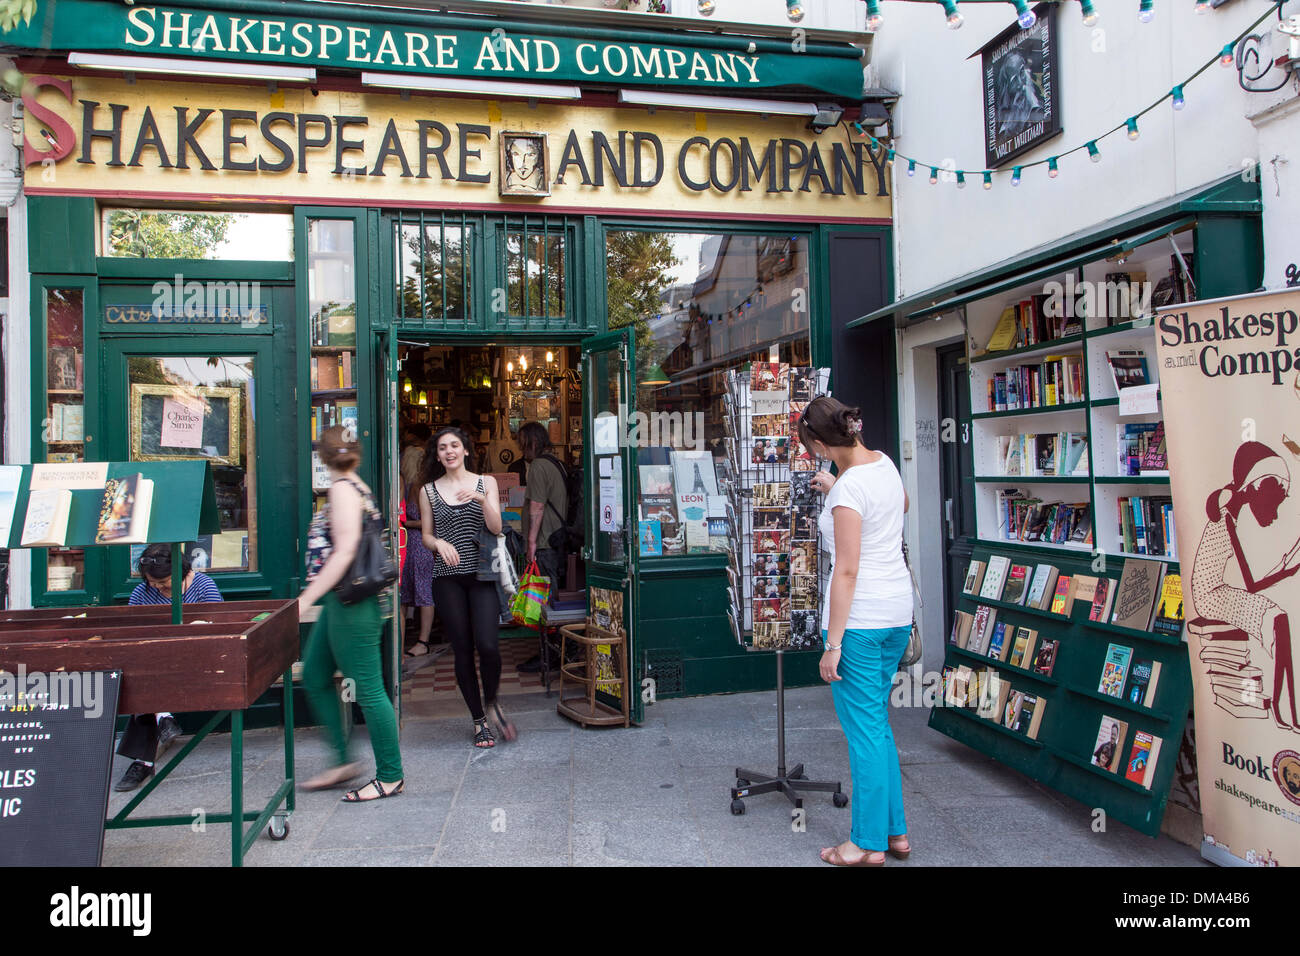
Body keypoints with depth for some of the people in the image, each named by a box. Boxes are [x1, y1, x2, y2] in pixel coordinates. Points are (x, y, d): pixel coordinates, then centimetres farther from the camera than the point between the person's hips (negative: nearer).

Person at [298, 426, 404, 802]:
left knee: (368, 689, -2)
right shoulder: (358, 489, 12)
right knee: (314, 678, 17)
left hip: (350, 605, -10)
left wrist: (304, 600, -23)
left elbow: (345, 552, -23)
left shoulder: (343, 489, -15)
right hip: (340, 604, 10)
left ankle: (391, 776, 10)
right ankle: (343, 760, 25)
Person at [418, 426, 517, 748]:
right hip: (447, 578, 1)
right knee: (462, 649, 3)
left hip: (482, 574, -1)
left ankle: (492, 704, 14)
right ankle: (479, 720, 18)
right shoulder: (429, 490, 9)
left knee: (487, 645, -14)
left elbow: (496, 527, -3)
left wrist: (482, 498, -18)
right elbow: (426, 535, 12)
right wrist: (439, 543, -10)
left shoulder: (486, 482, 7)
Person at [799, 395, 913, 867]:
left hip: (859, 616, -9)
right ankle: (895, 831, 27)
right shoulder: (884, 462, 6)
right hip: (898, 611, 9)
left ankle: (869, 843, 14)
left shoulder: (847, 491, -19)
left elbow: (846, 572, -20)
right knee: (876, 721, 18)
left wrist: (833, 644, -16)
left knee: (863, 728, 2)